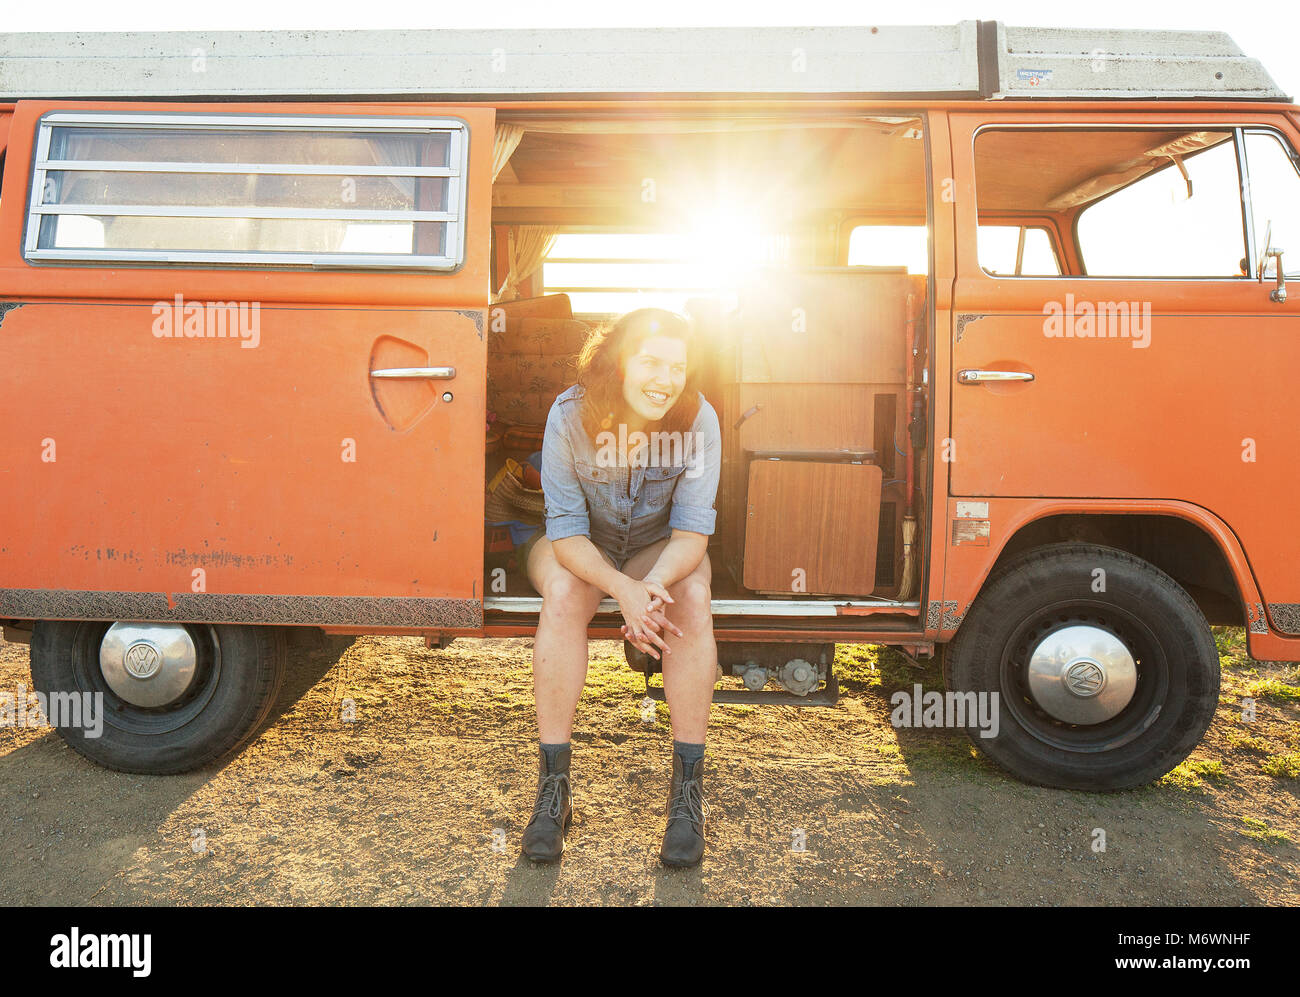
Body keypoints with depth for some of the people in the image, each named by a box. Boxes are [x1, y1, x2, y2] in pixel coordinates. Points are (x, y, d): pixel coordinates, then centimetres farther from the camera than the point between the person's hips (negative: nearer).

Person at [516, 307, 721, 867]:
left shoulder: (699, 421, -21)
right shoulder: (570, 416, -24)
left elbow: (692, 530, -21)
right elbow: (566, 530, -24)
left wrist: (654, 583, -42)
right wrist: (621, 588, -41)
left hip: (661, 550, 1)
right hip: (576, 548, -1)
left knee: (692, 597, -30)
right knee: (563, 594, -33)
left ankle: (688, 788, -23)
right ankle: (552, 786, -25)